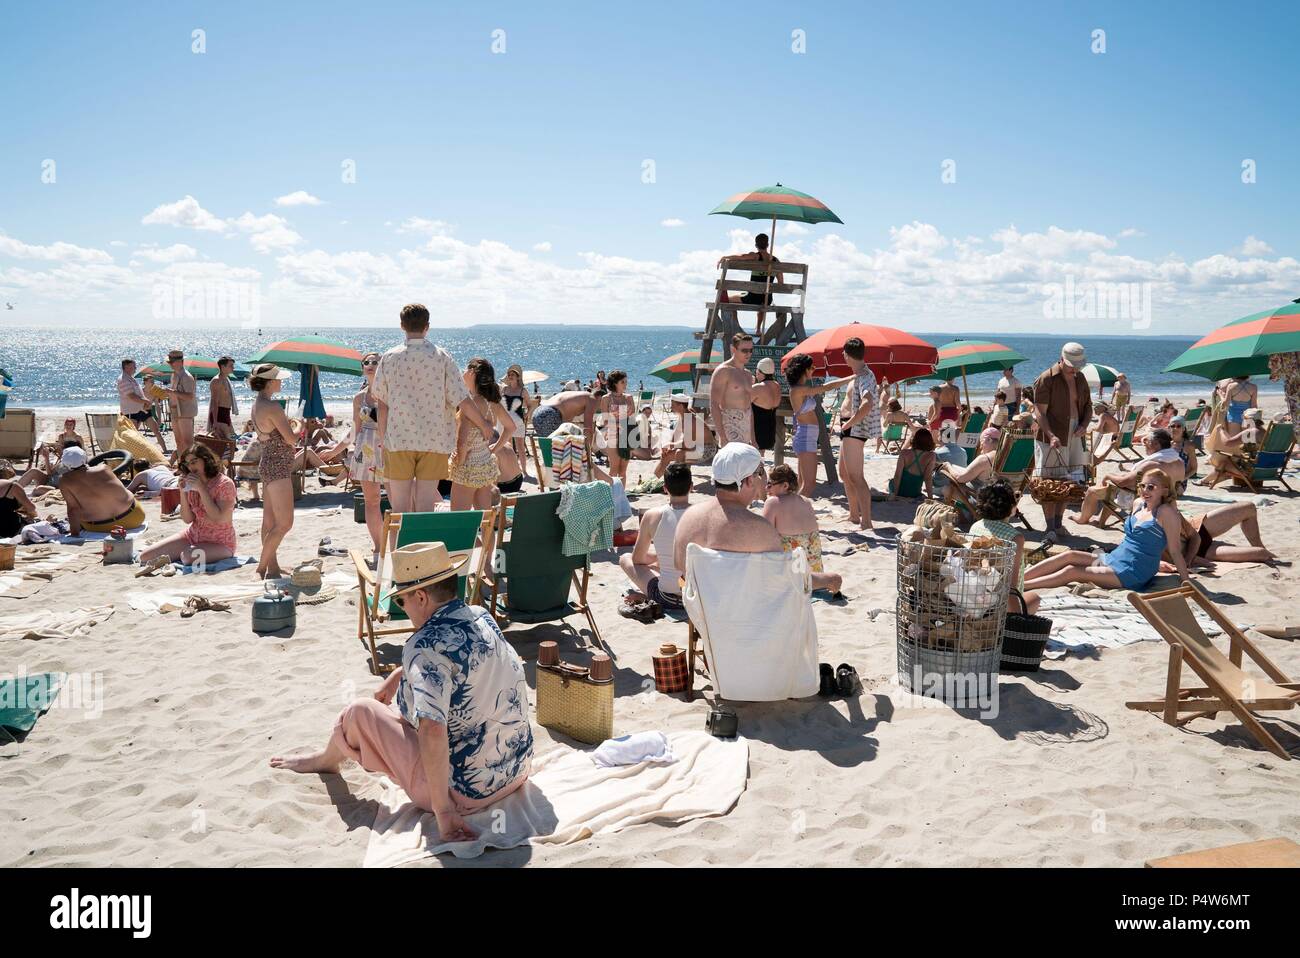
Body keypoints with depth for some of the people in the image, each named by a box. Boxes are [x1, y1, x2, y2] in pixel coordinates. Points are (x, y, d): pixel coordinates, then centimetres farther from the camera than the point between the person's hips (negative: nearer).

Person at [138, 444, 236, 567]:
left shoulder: (225, 484, -15)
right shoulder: (192, 483, 4)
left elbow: (219, 519, -24)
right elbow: (188, 519, 2)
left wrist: (201, 489, -23)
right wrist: (183, 492, -11)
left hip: (219, 544, -6)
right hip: (192, 536, 6)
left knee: (188, 557, -36)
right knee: (145, 557, -5)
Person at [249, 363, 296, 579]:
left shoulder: (257, 404, 10)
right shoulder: (272, 407, -19)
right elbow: (291, 439, -18)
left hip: (268, 464, 10)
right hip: (278, 467, -10)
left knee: (270, 522, 12)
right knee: (284, 523, -6)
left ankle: (272, 568, 18)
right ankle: (262, 568, -3)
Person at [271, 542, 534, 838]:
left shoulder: (424, 645, -24)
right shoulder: (482, 617, 0)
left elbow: (432, 730, -35)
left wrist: (442, 811, -28)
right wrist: (400, 674, 22)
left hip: (465, 791, -8)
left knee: (360, 712, 6)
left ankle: (326, 760, 40)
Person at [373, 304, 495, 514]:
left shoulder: (389, 358, 0)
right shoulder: (442, 357, -3)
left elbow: (382, 404, 2)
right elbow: (463, 402, -4)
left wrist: (383, 441, 11)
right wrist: (484, 425, 11)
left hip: (398, 440, 0)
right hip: (434, 440, 0)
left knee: (400, 507, 7)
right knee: (426, 505, 5)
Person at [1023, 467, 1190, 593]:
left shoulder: (1166, 512, -12)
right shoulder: (1139, 504, 10)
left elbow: (1176, 550, -12)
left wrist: (1187, 583, -14)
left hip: (1132, 575, -8)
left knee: (1071, 572, -18)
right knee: (1070, 555, -10)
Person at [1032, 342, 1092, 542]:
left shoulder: (1080, 379, 11)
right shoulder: (1046, 380, -10)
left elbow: (1087, 406, 21)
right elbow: (1040, 412, -14)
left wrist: (1084, 424, 0)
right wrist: (1051, 435, -27)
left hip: (1074, 437, 6)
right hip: (1051, 437, -6)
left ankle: (1058, 524, 20)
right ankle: (1050, 529, -4)